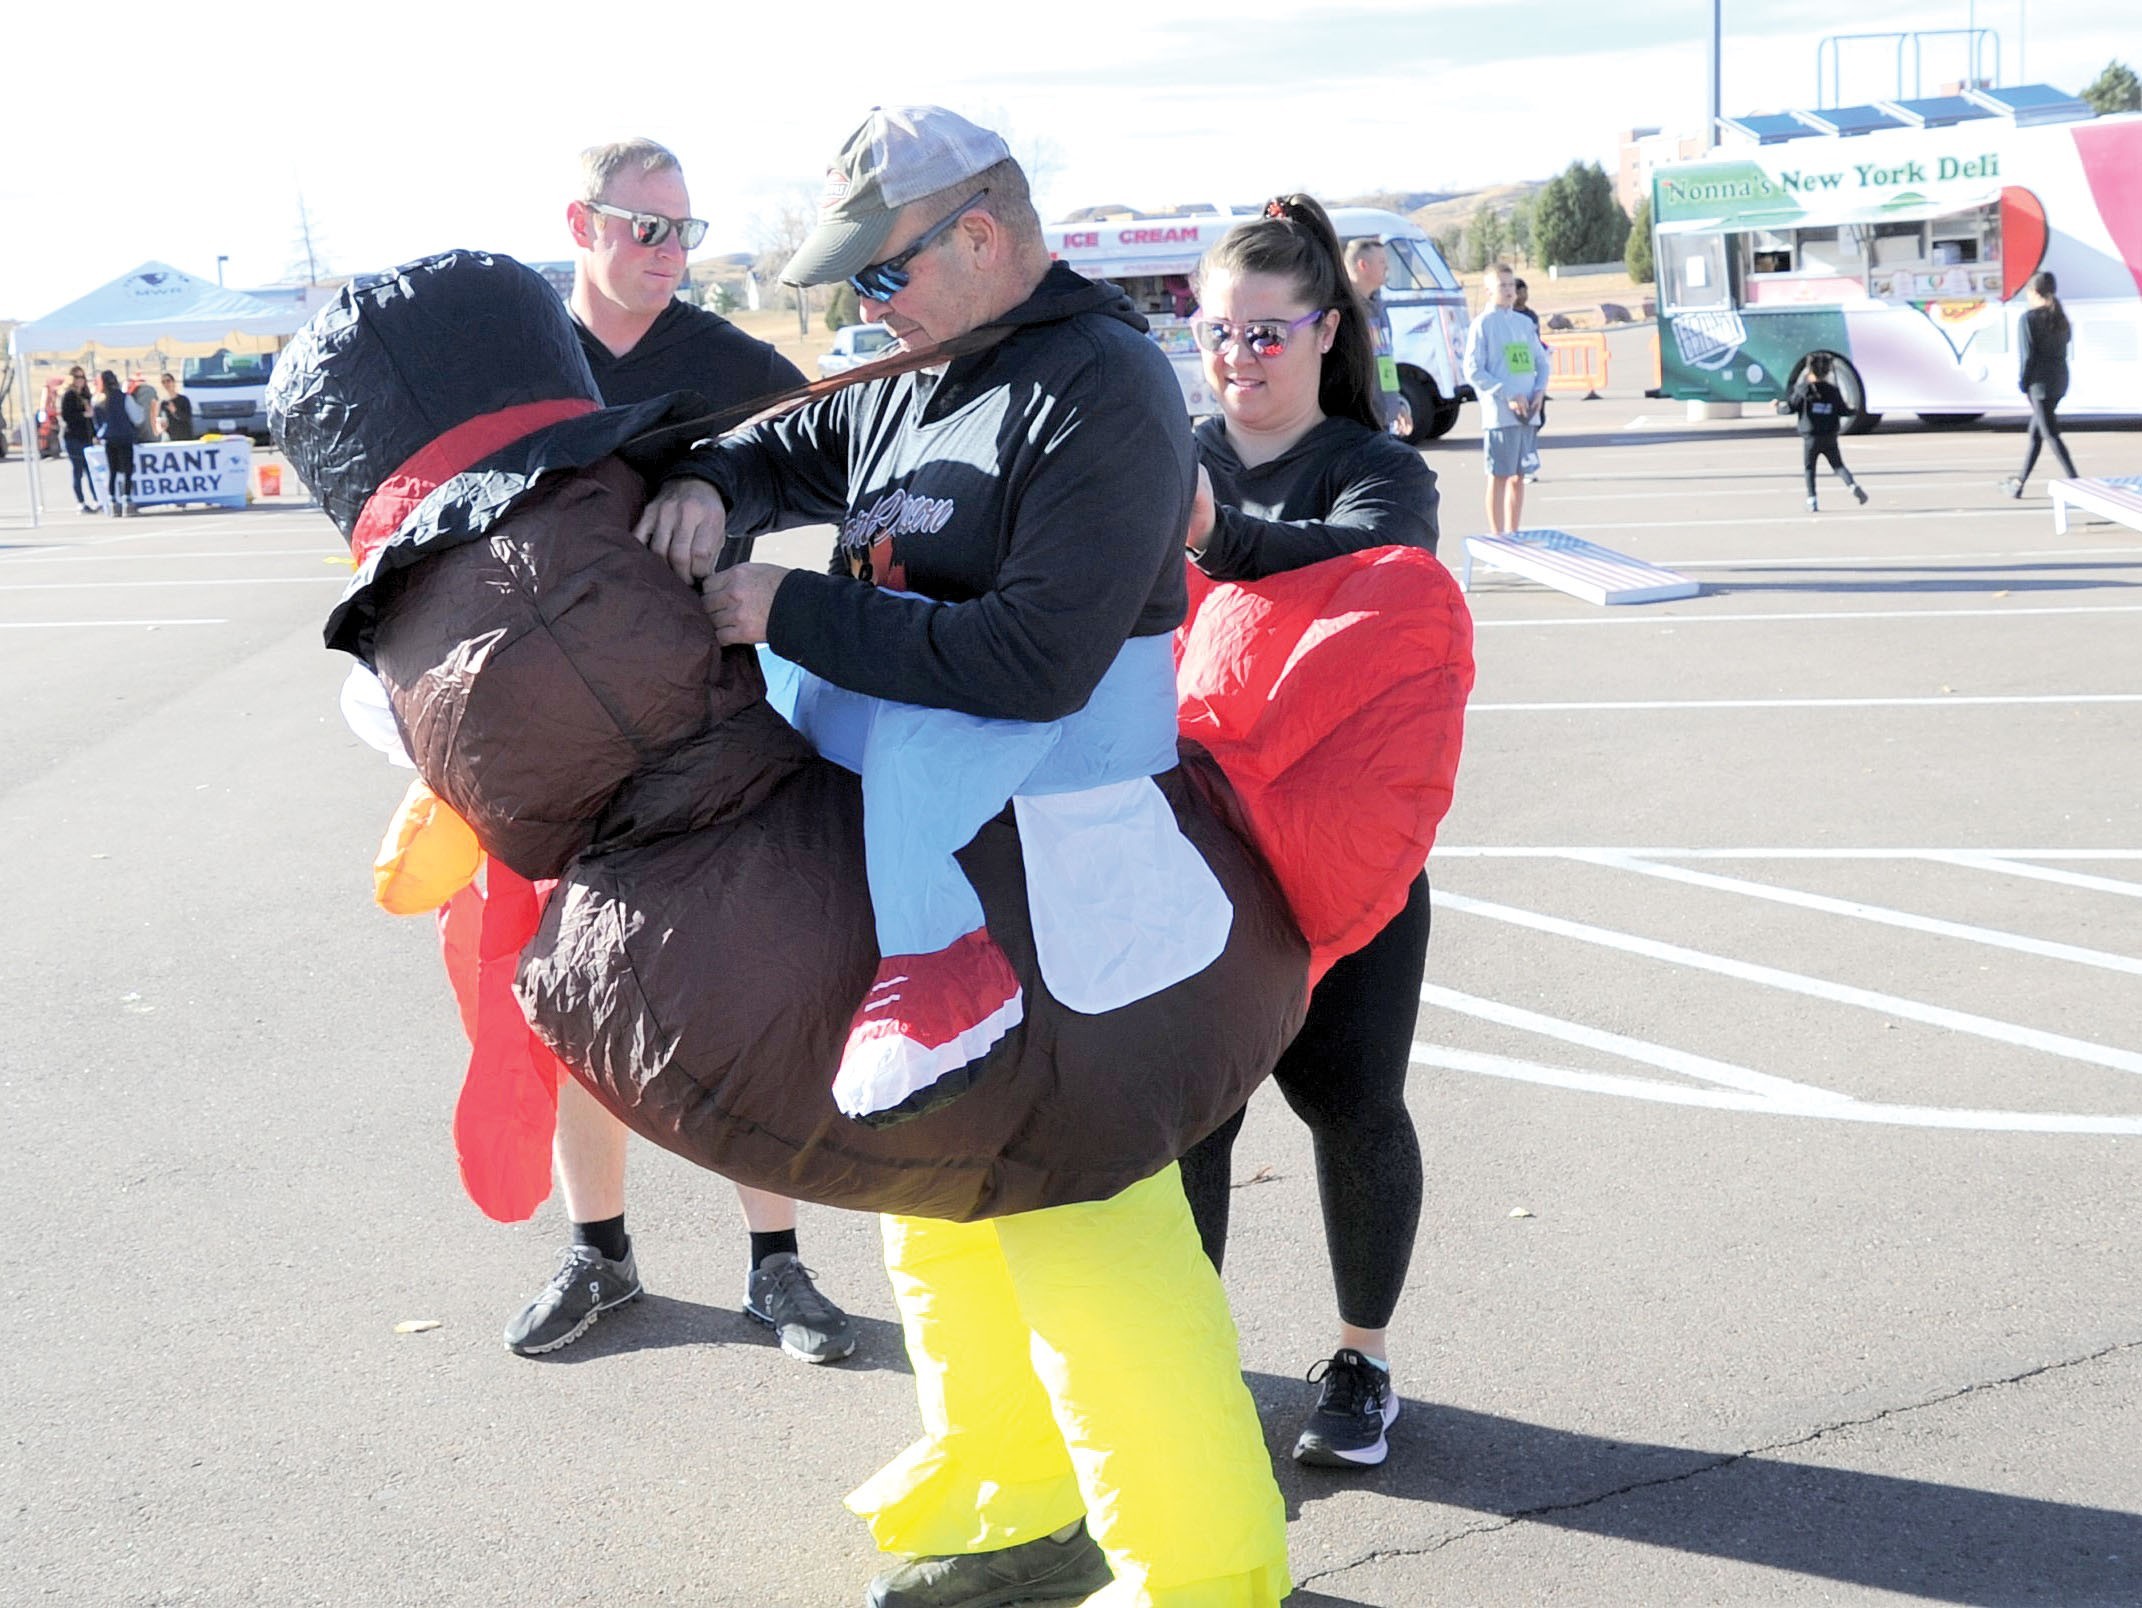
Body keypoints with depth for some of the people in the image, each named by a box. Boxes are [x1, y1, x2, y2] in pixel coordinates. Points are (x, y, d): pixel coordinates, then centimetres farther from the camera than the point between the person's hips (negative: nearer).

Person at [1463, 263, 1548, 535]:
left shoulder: (1523, 323, 14)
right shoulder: (1483, 324, -4)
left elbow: (1541, 361, 19)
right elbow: (1473, 370, -10)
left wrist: (1539, 391, -1)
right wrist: (1508, 396, -16)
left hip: (1527, 413, 6)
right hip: (1499, 414, -6)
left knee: (1518, 476, 10)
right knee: (1499, 476, -2)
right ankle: (1497, 538, 3)